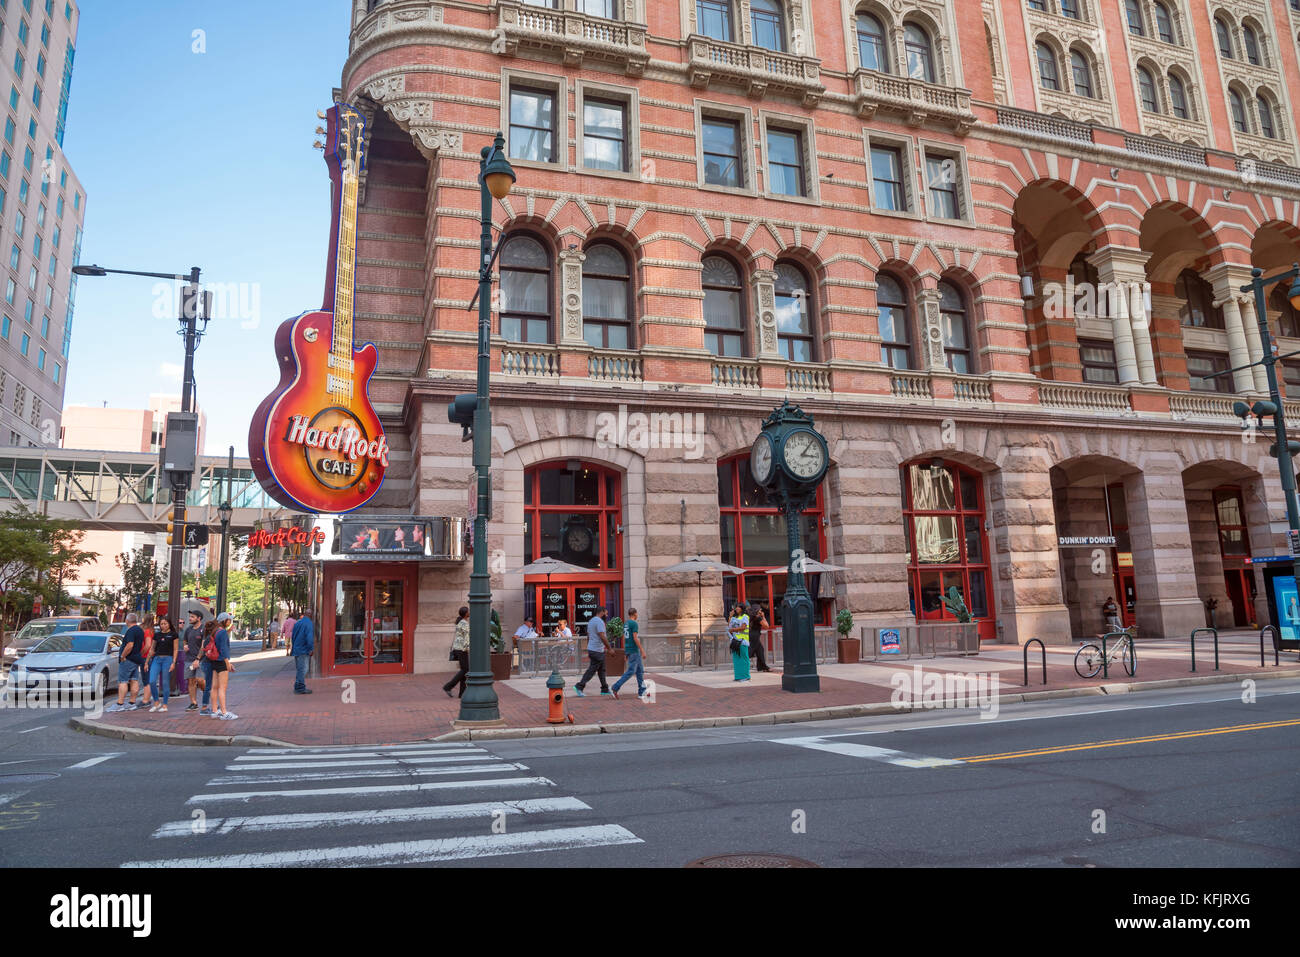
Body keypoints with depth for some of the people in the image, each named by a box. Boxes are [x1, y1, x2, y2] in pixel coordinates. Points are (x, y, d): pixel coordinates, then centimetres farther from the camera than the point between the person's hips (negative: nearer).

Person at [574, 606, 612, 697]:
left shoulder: (591, 621, 15)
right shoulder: (599, 621, -15)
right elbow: (602, 637, -23)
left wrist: (588, 652, 22)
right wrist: (609, 648, -15)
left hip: (591, 649, 10)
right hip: (597, 651, -10)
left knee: (602, 670, 14)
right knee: (592, 670, -5)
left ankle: (605, 689, 18)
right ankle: (579, 686, -6)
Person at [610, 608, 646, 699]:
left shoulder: (625, 624, 14)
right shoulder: (634, 624, -13)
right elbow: (635, 638, -19)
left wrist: (626, 653, 21)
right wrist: (642, 651, -17)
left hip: (628, 650, 9)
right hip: (634, 650, -9)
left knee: (640, 671, 11)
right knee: (631, 671, -7)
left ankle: (642, 692, 11)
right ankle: (615, 688, -11)